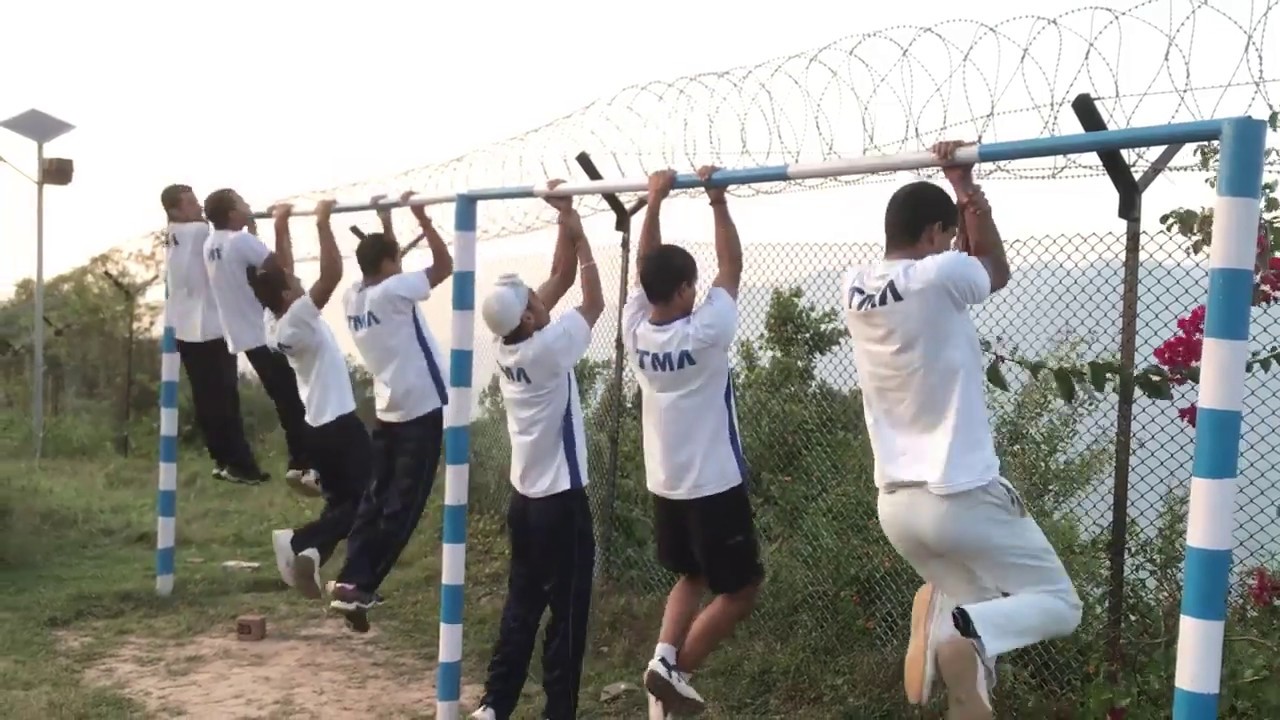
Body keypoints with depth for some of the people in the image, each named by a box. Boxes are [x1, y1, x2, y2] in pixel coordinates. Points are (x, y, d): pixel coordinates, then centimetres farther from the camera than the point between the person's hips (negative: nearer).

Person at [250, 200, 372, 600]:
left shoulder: (280, 322, 5)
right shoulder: (298, 319, -18)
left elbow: (281, 272, 18)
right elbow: (332, 273, -28)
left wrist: (281, 226, 21)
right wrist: (322, 223, -23)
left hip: (318, 425, 9)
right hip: (340, 424, -9)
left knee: (340, 502, 16)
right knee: (359, 502, -3)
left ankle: (307, 554, 7)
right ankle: (298, 542, -14)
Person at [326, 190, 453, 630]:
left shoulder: (353, 297, 7)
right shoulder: (392, 292, -14)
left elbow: (381, 255, 27)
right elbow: (444, 265, -14)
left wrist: (385, 222, 27)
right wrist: (421, 217, -11)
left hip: (387, 412, 8)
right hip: (421, 412, -8)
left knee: (376, 499, 13)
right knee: (402, 506, -2)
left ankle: (353, 581, 10)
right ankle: (358, 585, -4)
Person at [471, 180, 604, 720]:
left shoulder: (510, 345, 2)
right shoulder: (546, 349, -19)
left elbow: (561, 279, 8)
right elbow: (593, 303, -9)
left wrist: (564, 225, 4)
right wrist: (578, 234, -6)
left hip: (524, 498, 8)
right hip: (561, 501, -8)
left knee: (522, 603, 16)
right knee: (567, 611, 2)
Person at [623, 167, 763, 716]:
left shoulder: (635, 330, -5)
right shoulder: (706, 332, -19)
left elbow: (646, 267, 6)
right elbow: (732, 267, -12)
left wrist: (654, 202, 4)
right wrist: (717, 200, -10)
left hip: (665, 483, 7)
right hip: (715, 484, -6)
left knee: (692, 577, 23)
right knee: (740, 589, 7)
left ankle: (664, 654, 4)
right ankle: (675, 668, 2)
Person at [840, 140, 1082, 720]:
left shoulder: (855, 287, 4)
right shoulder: (939, 276, -16)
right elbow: (997, 272, 10)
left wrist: (962, 196, 15)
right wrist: (965, 185, 13)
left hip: (897, 504, 7)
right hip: (963, 497, -7)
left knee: (977, 629, 25)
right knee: (1058, 605, 10)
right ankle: (955, 624, -19)